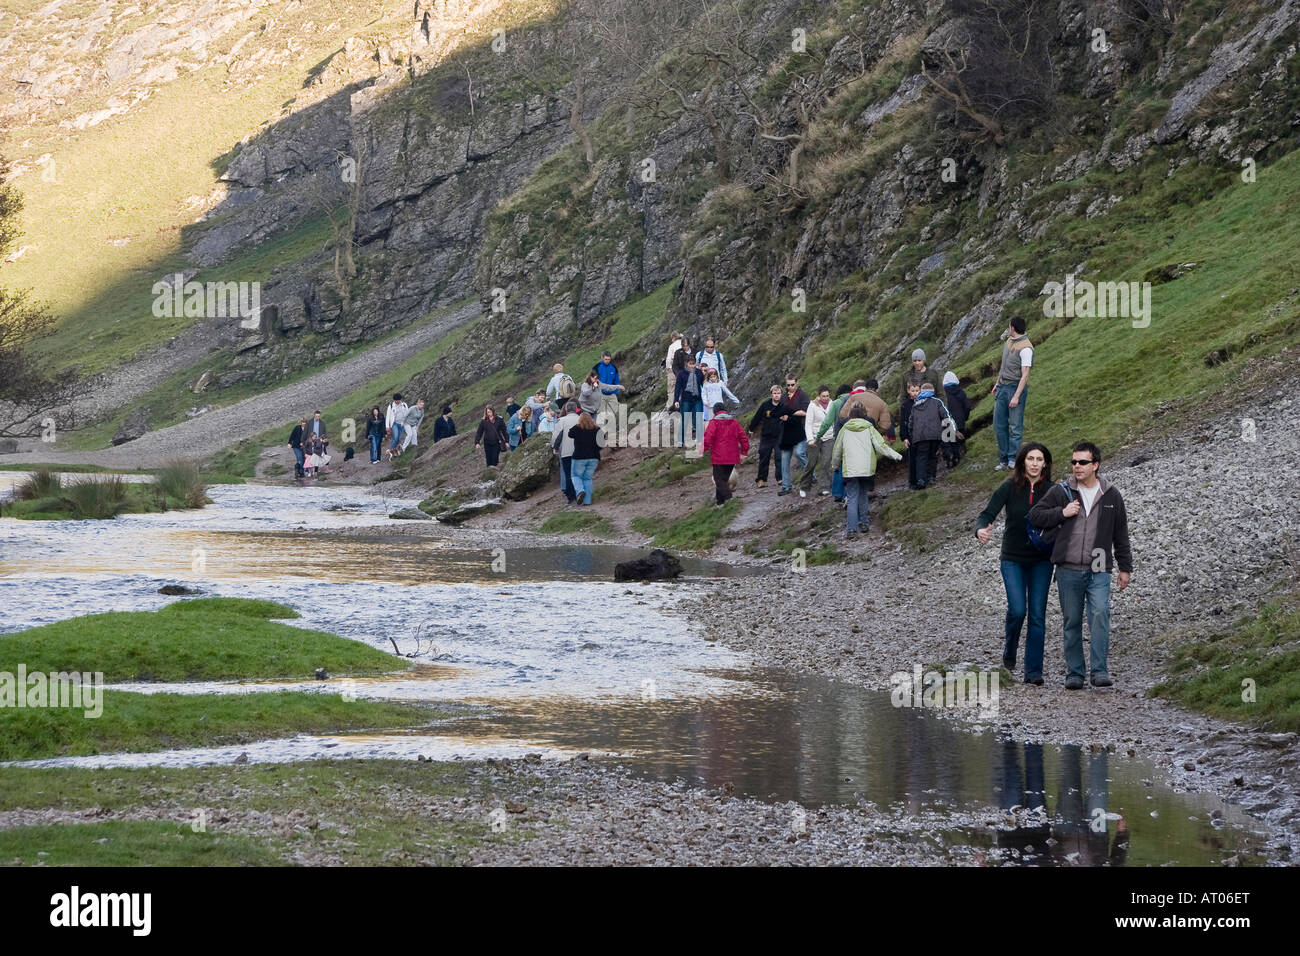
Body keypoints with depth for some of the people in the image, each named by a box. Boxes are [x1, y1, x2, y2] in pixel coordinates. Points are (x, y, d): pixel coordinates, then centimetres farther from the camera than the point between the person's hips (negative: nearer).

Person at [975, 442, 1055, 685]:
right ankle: (1010, 647, 16)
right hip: (1013, 560, -1)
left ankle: (1033, 671, 2)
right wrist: (980, 529, -33)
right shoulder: (1010, 487, -5)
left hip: (1041, 561, 1)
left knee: (1037, 614, -2)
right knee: (1017, 610, -14)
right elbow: (987, 513, -10)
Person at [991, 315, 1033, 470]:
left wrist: (1016, 396, -22)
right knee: (999, 424, 8)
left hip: (1017, 387, -8)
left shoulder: (1025, 348, -16)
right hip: (1003, 387, 8)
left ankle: (1013, 459, 0)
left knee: (1015, 427, -5)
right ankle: (1003, 459, 14)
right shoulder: (1009, 341, 11)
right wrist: (997, 383, 26)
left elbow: (1025, 375, -18)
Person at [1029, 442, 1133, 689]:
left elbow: (1121, 535, 14)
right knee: (1072, 622, 4)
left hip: (1099, 572, -1)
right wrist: (1062, 513, -8)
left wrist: (1125, 567, 13)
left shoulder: (1111, 495, 8)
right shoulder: (1061, 492, 5)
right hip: (1068, 570, 1)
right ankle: (1074, 673, 12)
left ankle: (1100, 671, -19)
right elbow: (1035, 515, 6)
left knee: (1100, 613, -19)